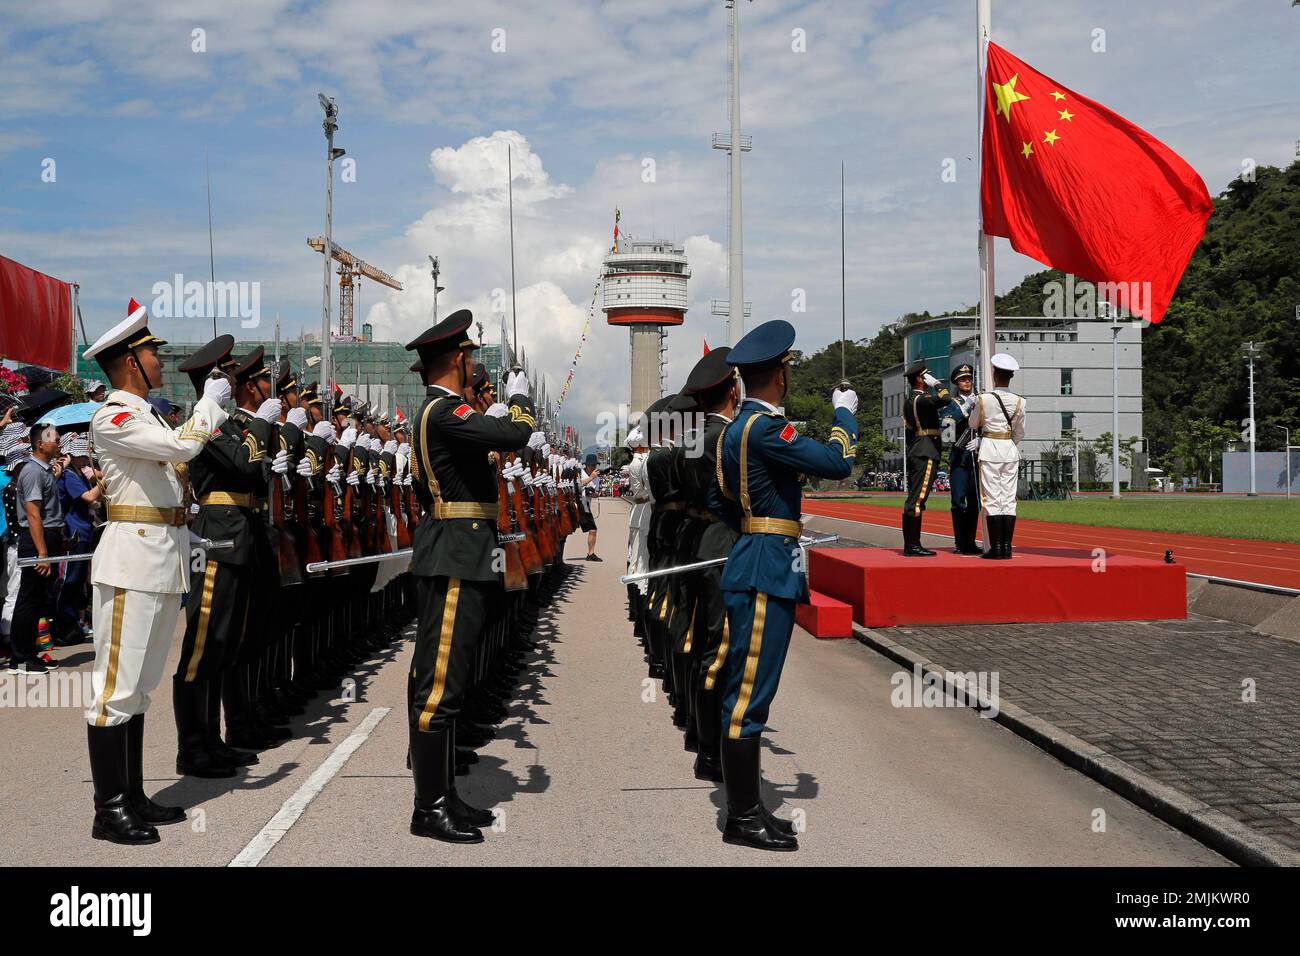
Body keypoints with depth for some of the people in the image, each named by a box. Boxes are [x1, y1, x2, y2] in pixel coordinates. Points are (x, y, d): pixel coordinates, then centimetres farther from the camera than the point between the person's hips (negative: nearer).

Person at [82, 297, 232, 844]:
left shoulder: (147, 417, 17)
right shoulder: (112, 419, -12)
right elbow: (182, 446, -23)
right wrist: (210, 401, -7)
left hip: (165, 557, 10)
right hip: (133, 557, -10)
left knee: (139, 685, 14)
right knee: (117, 686, -5)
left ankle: (133, 797, 21)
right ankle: (108, 811, 1)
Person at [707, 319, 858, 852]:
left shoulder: (738, 427, 15)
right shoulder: (764, 427, -16)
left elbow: (717, 499, 22)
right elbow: (837, 463, -21)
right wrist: (844, 412, -5)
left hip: (757, 571, 11)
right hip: (765, 574, -11)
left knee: (749, 694, 12)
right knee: (748, 696, -6)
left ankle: (747, 808, 19)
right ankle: (743, 819, 0)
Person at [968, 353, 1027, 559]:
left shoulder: (984, 398, -8)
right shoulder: (1019, 401, 2)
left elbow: (973, 424, 8)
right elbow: (1020, 433, 10)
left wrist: (974, 408, 26)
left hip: (989, 450, -3)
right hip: (1011, 450, 3)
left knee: (992, 499, -1)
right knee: (1009, 499, 5)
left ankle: (995, 548, -3)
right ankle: (1007, 548, 3)